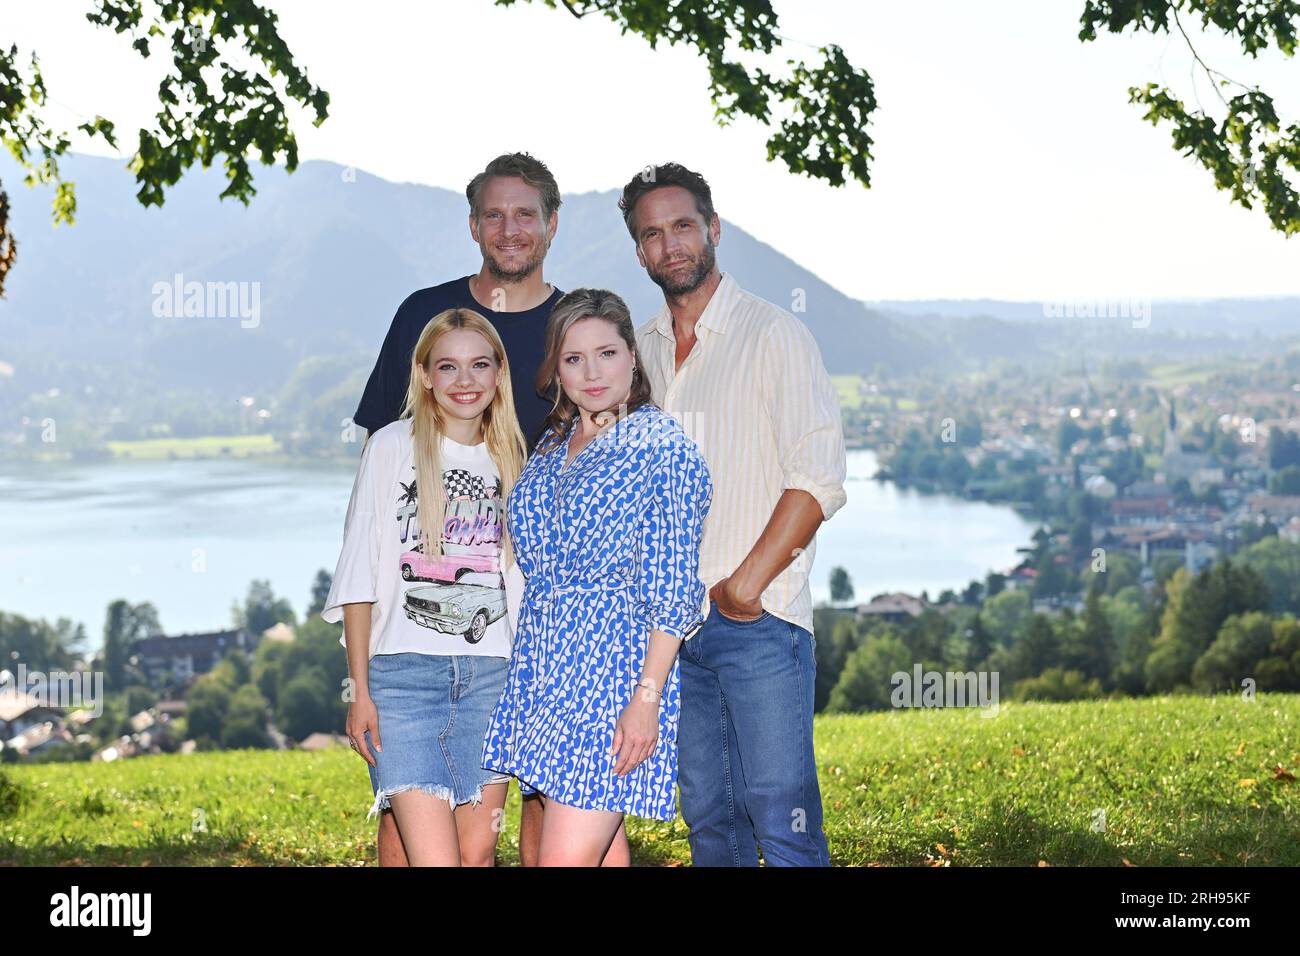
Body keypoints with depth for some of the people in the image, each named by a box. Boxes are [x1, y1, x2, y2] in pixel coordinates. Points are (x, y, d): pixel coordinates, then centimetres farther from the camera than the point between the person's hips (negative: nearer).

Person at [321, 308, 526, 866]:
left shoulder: (511, 461, 14)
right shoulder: (392, 446, 2)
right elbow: (359, 573, 0)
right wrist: (360, 689, -5)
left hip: (491, 675, 4)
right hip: (405, 671, -4)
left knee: (478, 853, 1)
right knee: (435, 859, -14)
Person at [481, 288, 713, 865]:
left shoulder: (664, 448, -5)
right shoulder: (551, 448, 16)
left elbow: (671, 589, -10)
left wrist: (647, 697, -17)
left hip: (613, 666, -7)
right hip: (543, 662, 7)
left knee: (567, 858, -14)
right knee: (600, 848, 6)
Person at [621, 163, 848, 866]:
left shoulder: (774, 335, -2)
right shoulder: (639, 348, 14)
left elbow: (819, 479, -10)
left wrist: (744, 586, -14)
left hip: (759, 621, -5)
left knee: (783, 823, -8)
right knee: (709, 819, 9)